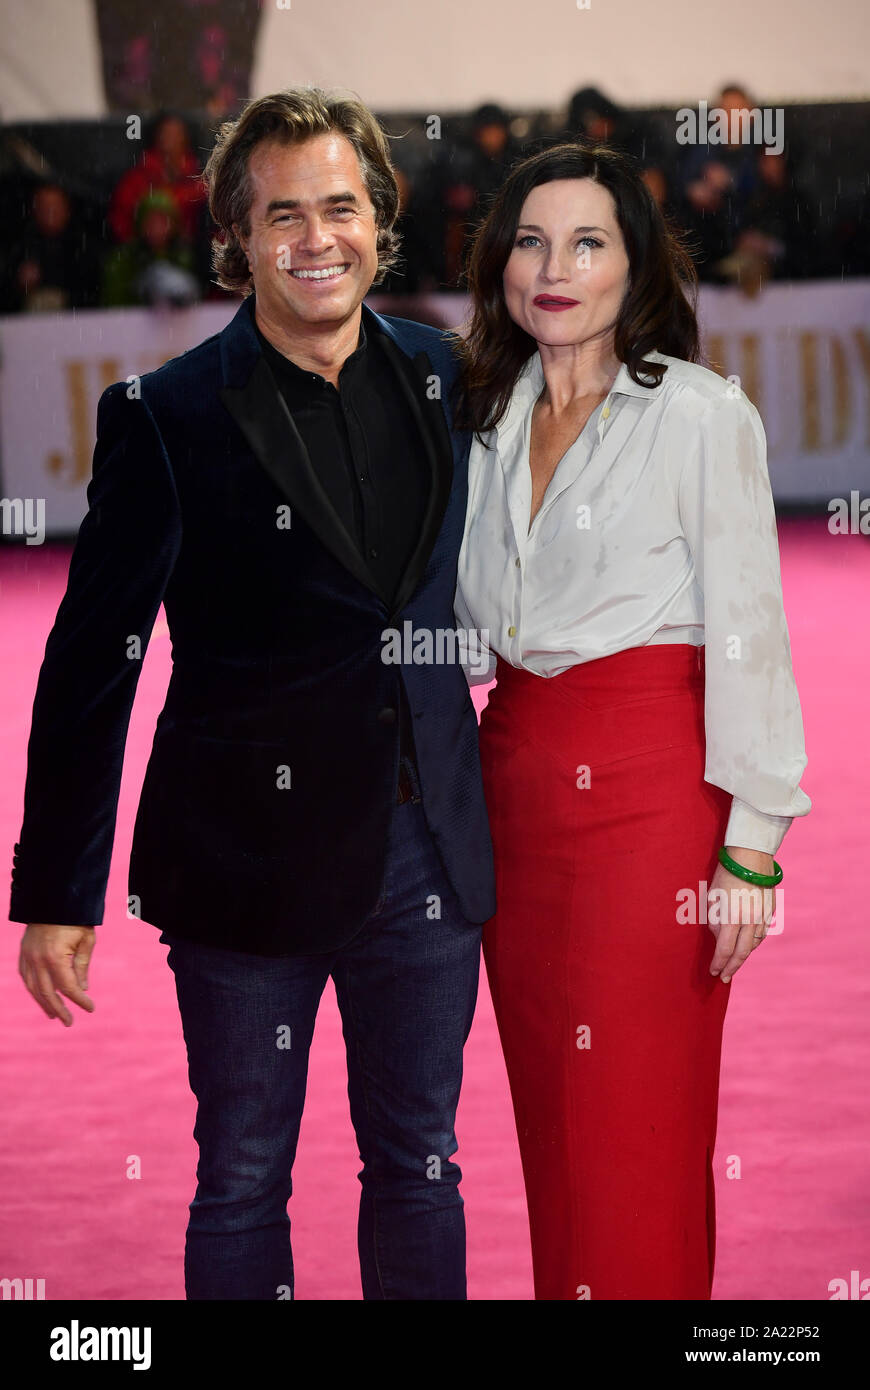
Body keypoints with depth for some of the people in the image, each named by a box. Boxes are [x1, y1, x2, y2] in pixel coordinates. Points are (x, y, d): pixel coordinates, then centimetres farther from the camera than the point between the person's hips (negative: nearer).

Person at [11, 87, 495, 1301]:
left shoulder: (441, 377, 4)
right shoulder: (169, 417, -8)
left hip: (428, 857, 4)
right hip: (254, 859, -4)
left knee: (420, 1165, 13)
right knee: (243, 1180, 6)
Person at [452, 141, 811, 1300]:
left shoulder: (700, 413, -5)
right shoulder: (488, 421, 13)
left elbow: (746, 633, -8)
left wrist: (751, 845, -13)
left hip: (650, 788, -6)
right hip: (518, 774, 6)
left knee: (640, 1125, -4)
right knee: (549, 1110, 9)